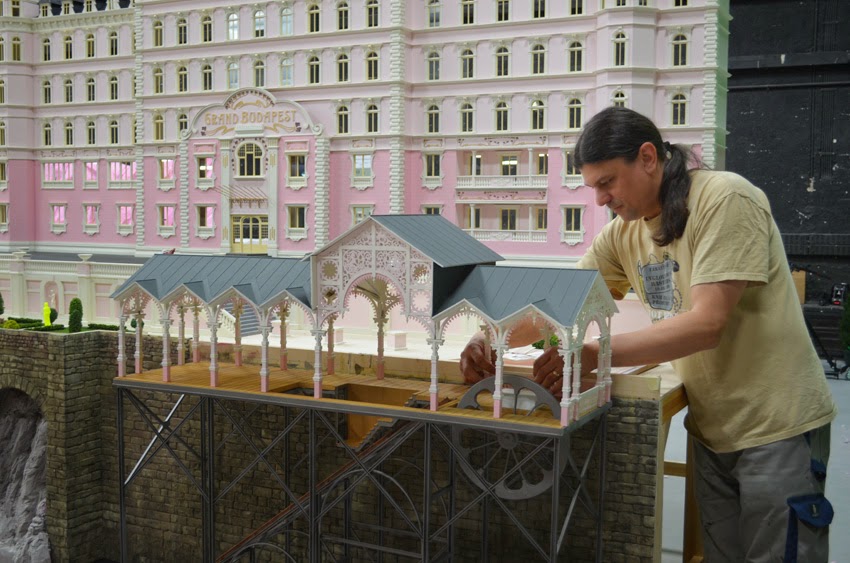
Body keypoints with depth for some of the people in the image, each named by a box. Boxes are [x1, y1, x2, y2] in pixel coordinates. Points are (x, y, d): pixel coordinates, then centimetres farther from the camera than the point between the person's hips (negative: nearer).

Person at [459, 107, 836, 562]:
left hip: (776, 423, -6)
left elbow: (706, 324, -25)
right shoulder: (624, 233, 3)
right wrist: (489, 338, -17)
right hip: (713, 425, 6)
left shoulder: (725, 199, -18)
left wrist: (594, 355, -32)